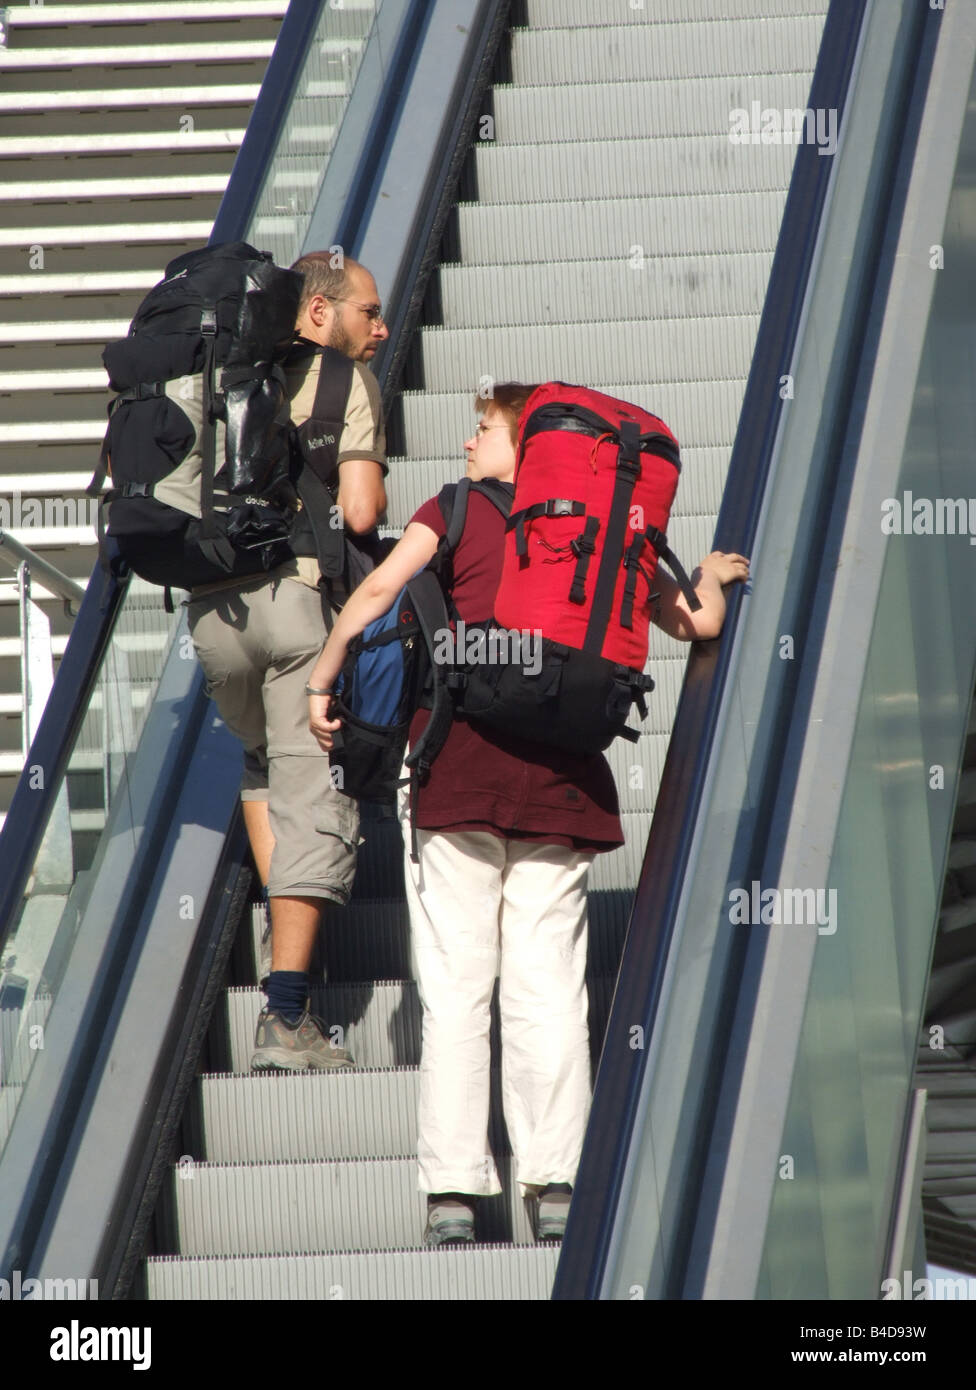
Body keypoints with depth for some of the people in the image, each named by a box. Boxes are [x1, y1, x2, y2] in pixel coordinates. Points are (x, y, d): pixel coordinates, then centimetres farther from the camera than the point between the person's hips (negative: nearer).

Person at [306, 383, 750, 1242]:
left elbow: (380, 590, -6)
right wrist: (711, 573, 36)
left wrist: (322, 684, 5)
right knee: (549, 986, 5)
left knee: (454, 985, 0)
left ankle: (453, 1192, -4)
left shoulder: (459, 509, 7)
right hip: (562, 774, 2)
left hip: (461, 753, -2)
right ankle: (555, 1183, -2)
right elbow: (699, 622, 15)